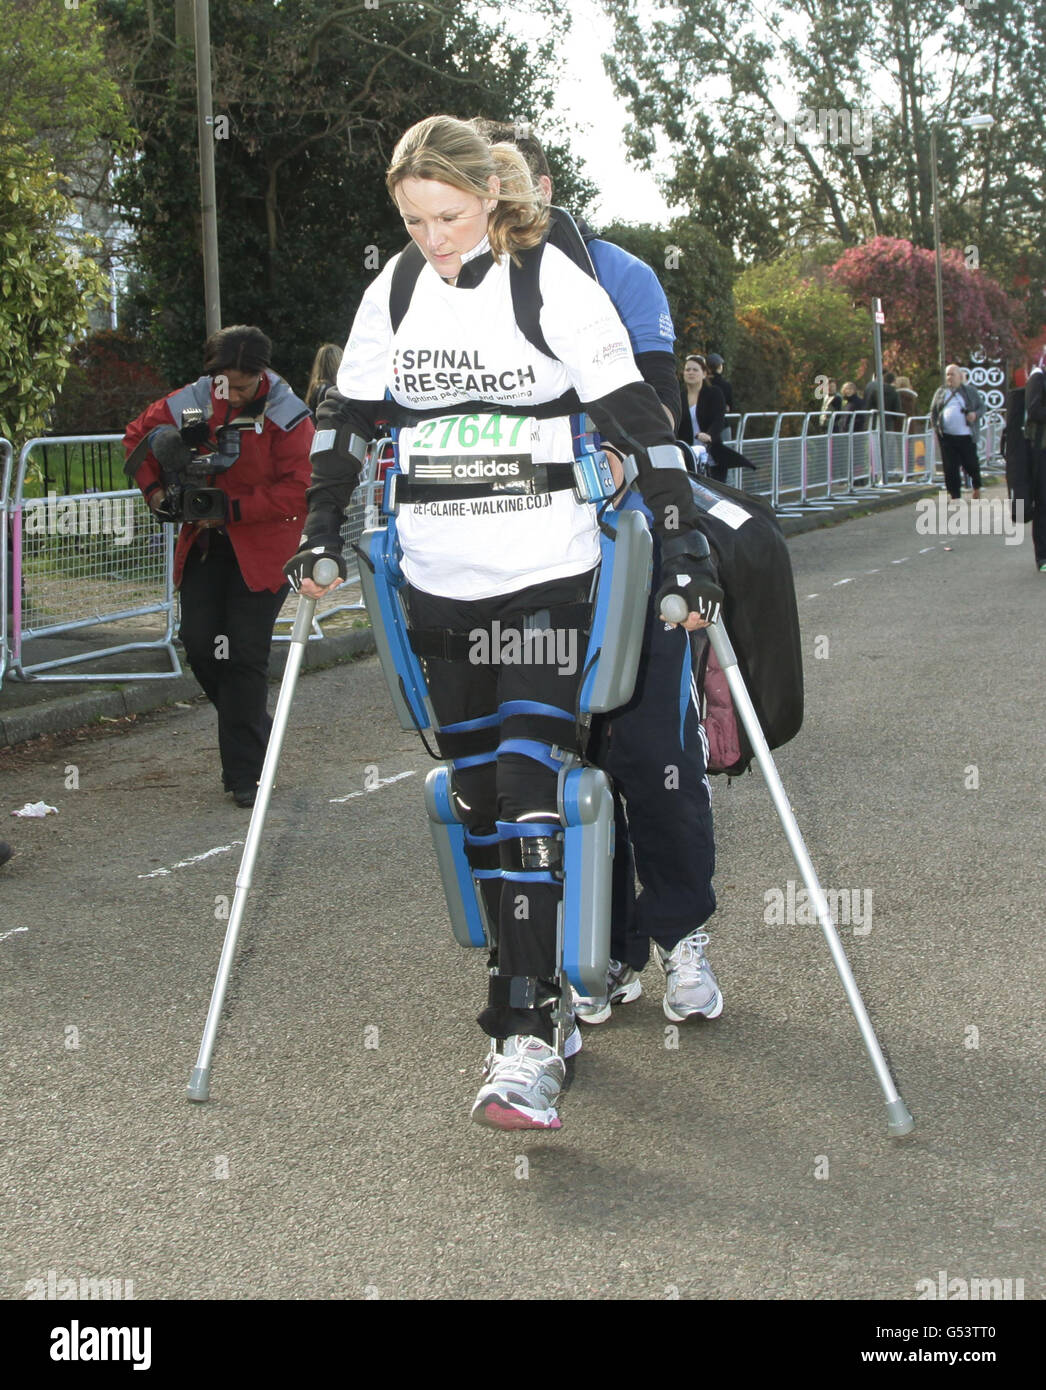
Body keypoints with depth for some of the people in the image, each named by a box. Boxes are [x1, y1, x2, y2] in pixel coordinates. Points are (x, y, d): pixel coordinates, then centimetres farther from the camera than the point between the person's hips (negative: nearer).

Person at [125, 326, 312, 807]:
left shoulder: (287, 416, -12)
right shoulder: (193, 402, 0)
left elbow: (296, 490, -16)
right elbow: (139, 434, 15)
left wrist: (233, 509, -20)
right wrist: (154, 488, 0)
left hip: (261, 548, -5)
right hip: (204, 544, 5)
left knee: (245, 654, -8)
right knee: (198, 641, -1)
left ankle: (244, 772, 1)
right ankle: (254, 730, 24)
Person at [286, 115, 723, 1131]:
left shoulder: (555, 283, -8)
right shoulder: (395, 291, 7)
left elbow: (636, 419, -8)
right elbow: (347, 415, 17)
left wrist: (685, 548, -11)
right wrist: (319, 533, 11)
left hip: (545, 581, -5)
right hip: (436, 587, 5)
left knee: (527, 796, -13)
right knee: (477, 796, 10)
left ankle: (525, 1042, -14)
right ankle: (532, 978, 26)